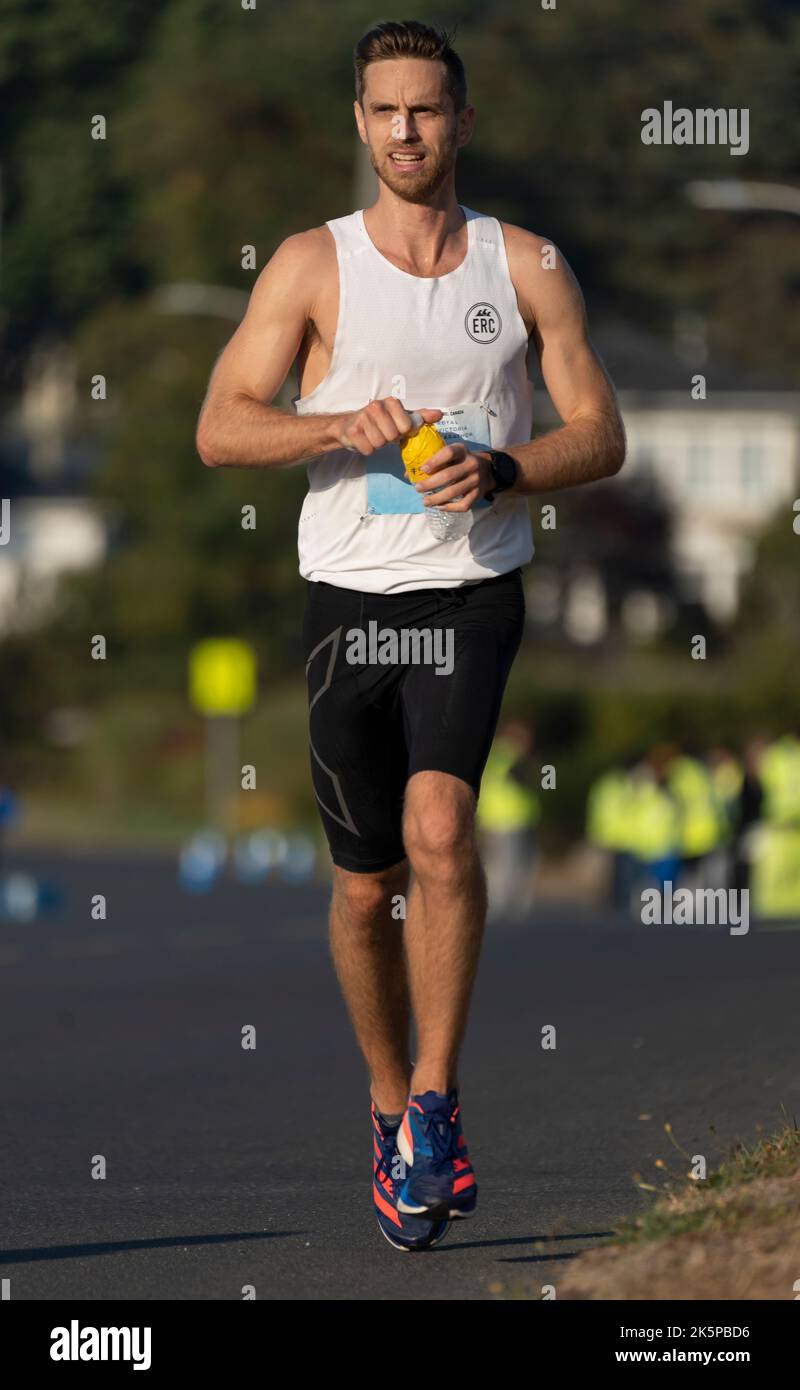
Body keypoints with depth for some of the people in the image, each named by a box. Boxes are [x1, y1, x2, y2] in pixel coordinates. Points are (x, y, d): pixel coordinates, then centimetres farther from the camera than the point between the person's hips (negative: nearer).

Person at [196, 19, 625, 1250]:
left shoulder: (527, 266, 6)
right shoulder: (312, 264, 3)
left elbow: (601, 438, 6)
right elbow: (220, 430, -3)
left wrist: (499, 469, -13)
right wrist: (340, 425, -20)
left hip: (473, 592, -1)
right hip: (349, 596, 1)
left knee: (439, 826, -23)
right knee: (365, 882, 7)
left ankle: (433, 1102, -14)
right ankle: (393, 1108, 26)